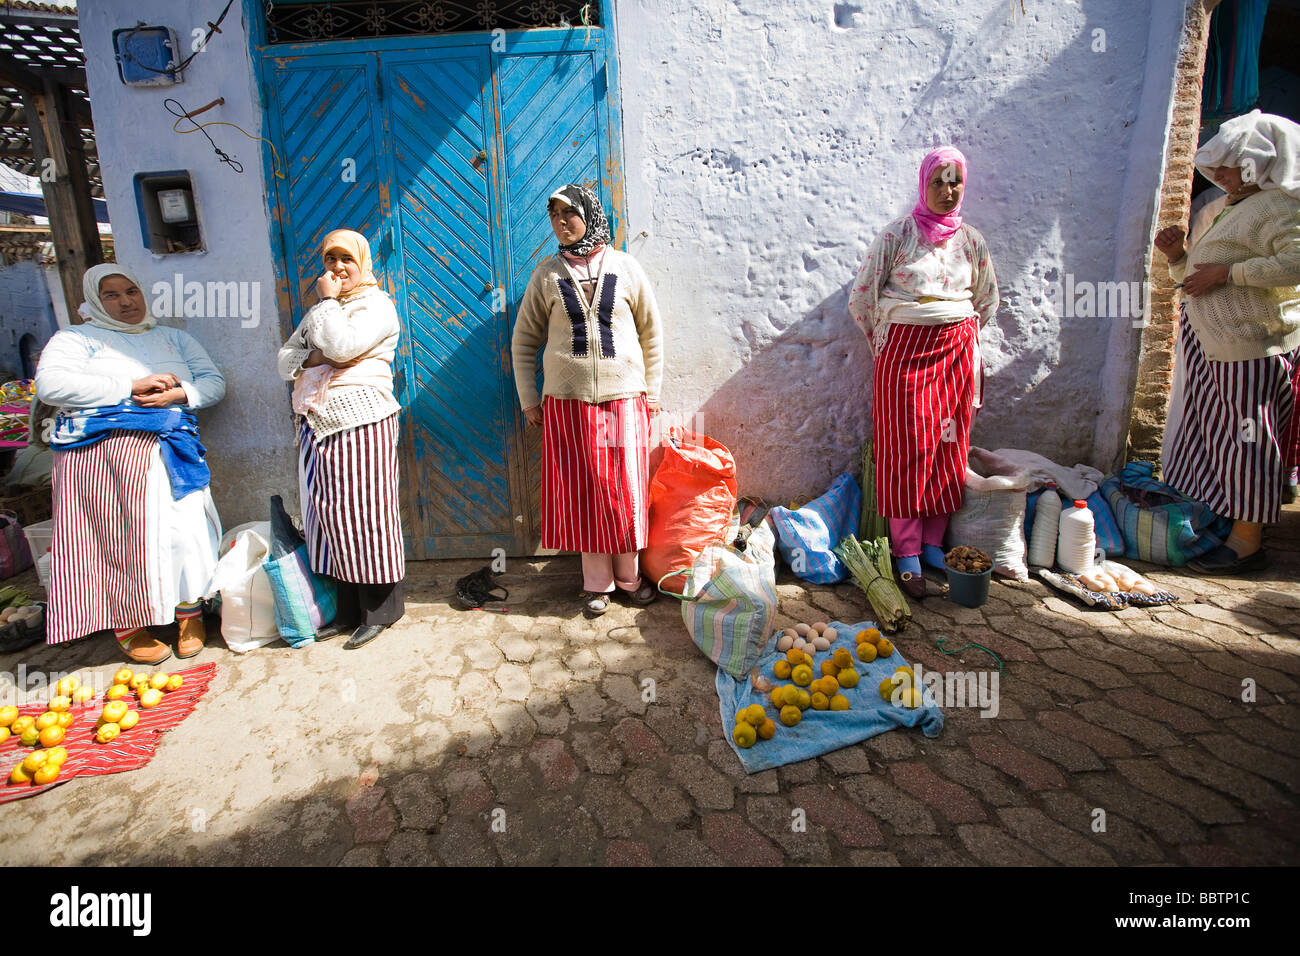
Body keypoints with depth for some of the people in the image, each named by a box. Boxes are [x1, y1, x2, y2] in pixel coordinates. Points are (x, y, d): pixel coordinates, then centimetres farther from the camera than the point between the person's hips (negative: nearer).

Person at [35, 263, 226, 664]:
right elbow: (50, 384, -5)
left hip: (169, 445, 2)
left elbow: (214, 383, 15)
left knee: (183, 524, -12)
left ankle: (189, 612, 3)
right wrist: (132, 387, -10)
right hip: (102, 448, -2)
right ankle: (128, 625, 6)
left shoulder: (173, 338, 24)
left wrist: (180, 394, -7)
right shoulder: (76, 338, 14)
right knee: (118, 534, -7)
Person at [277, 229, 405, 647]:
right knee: (331, 516, 7)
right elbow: (286, 359, 15)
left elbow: (342, 346, -17)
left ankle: (380, 609, 8)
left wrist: (328, 301, -4)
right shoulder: (319, 309, 22)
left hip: (360, 422, -7)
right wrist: (315, 357, -6)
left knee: (364, 512, -4)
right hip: (317, 425, 7)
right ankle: (348, 608, 17)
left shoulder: (376, 304, -1)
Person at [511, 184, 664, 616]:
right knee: (582, 491, 4)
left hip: (624, 397, 0)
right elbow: (523, 341, 10)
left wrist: (651, 391, 7)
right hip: (567, 401, 1)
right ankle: (597, 582, 18)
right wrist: (528, 399, 6)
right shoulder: (547, 275, 5)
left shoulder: (625, 267, 4)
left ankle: (629, 574, 22)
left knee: (626, 491, 3)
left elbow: (651, 334, 9)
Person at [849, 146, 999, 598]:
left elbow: (987, 300, 21)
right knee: (907, 448, -4)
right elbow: (862, 296, -2)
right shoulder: (898, 234, -2)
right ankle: (906, 552, 5)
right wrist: (883, 343, 3)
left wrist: (958, 336, 14)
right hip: (905, 352, -4)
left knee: (948, 447, 5)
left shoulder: (971, 239, 9)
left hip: (957, 352, 4)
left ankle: (934, 542, 18)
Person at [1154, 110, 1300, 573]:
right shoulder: (1217, 209, 19)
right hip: (1205, 339, 9)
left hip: (1251, 343, -9)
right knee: (1208, 431, 11)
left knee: (1245, 436, -4)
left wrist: (1228, 272, -20)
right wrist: (1178, 256, 6)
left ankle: (1247, 541, 4)